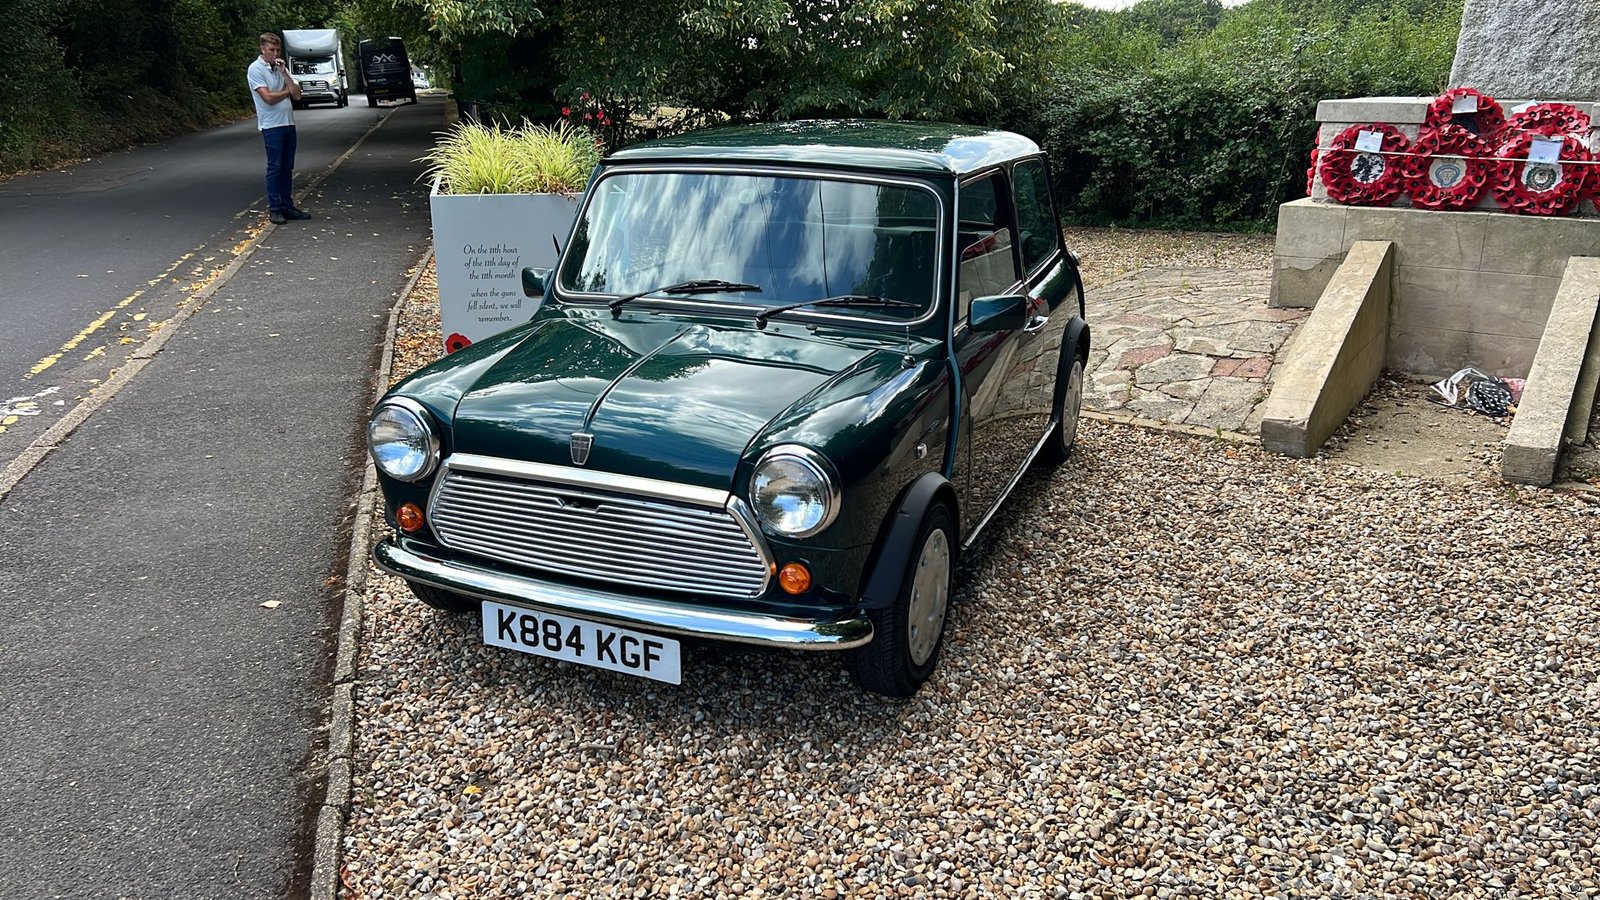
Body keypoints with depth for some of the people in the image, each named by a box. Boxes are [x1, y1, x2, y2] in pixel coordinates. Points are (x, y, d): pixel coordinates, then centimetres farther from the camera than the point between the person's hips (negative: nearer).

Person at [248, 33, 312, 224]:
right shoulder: (255, 69, -7)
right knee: (275, 167, -4)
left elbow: (296, 95, 3)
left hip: (288, 122, 6)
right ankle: (274, 209, 0)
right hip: (271, 125, -6)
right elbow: (268, 98, -15)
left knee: (287, 167, 8)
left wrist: (284, 73, -5)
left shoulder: (281, 68, 12)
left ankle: (287, 206, 14)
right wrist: (287, 91, 0)